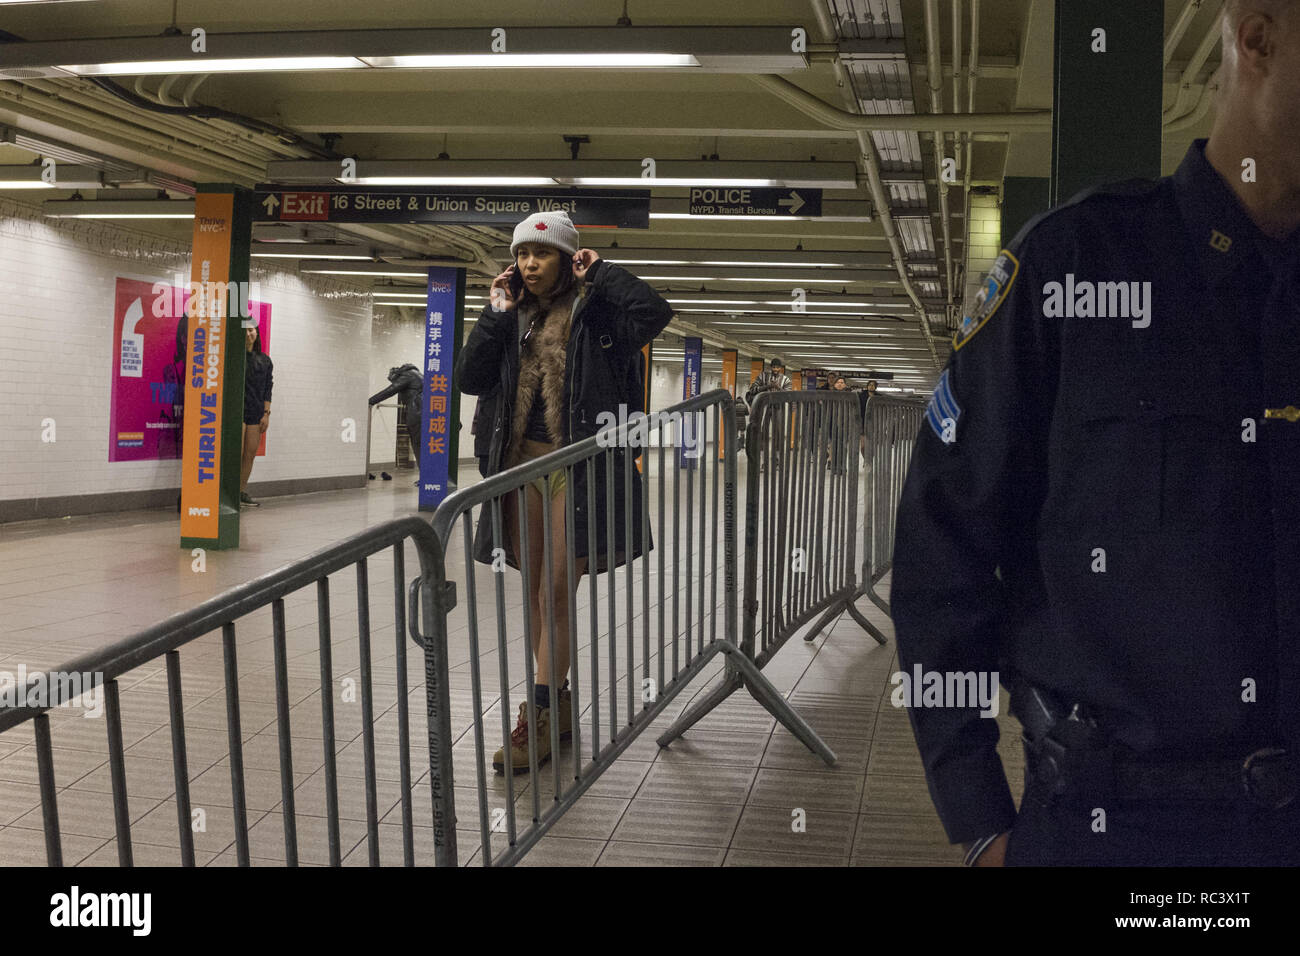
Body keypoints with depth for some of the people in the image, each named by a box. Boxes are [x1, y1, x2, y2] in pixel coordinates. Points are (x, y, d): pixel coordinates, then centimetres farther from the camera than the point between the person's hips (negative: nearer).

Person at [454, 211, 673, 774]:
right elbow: (470, 379, 5)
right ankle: (557, 703, 25)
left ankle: (540, 718, -1)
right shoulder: (515, 318, 12)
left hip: (577, 463, -6)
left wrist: (600, 274, -11)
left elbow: (656, 313, -20)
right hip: (522, 459, 6)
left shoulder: (595, 311, -2)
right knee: (535, 592, 12)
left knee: (556, 594, -5)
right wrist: (495, 315, -1)